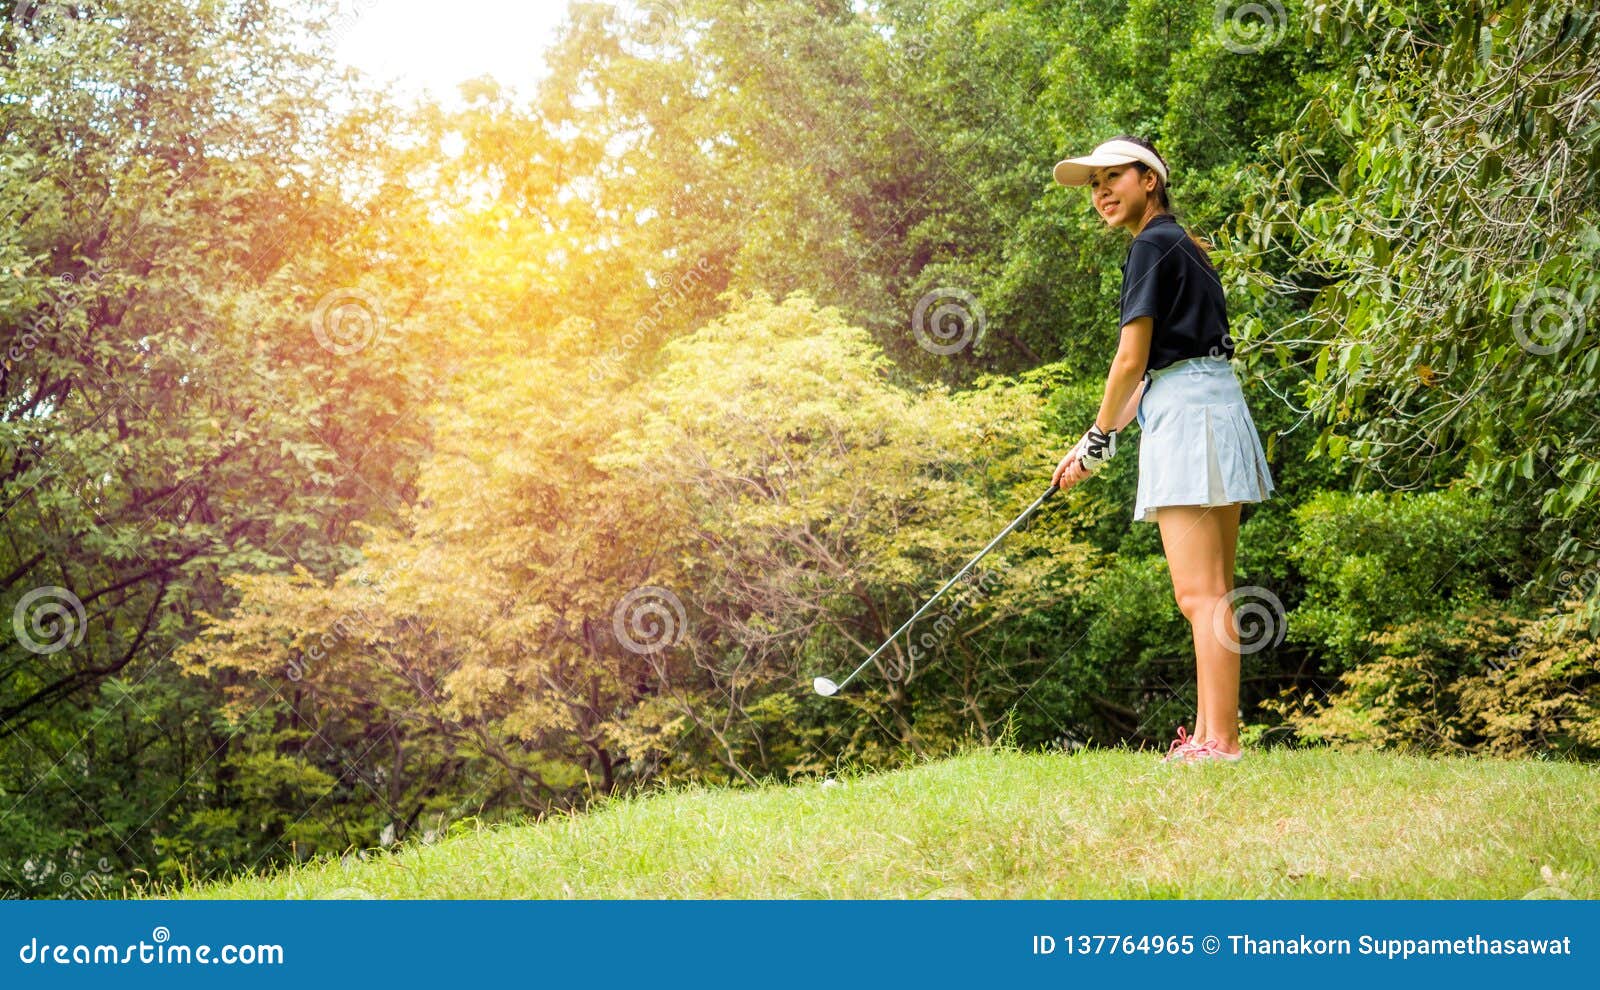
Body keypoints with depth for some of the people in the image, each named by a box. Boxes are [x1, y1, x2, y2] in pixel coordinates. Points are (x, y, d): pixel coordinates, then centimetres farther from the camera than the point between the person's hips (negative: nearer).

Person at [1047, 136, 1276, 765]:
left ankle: (1218, 741, -14)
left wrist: (1098, 440, 4)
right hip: (1216, 407, 10)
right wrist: (1096, 440, 21)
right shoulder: (1184, 247, 24)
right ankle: (1210, 736, 13)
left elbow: (1131, 360, -9)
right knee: (1211, 594, 9)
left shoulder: (1153, 246, -6)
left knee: (1200, 595, -12)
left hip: (1186, 411, -10)